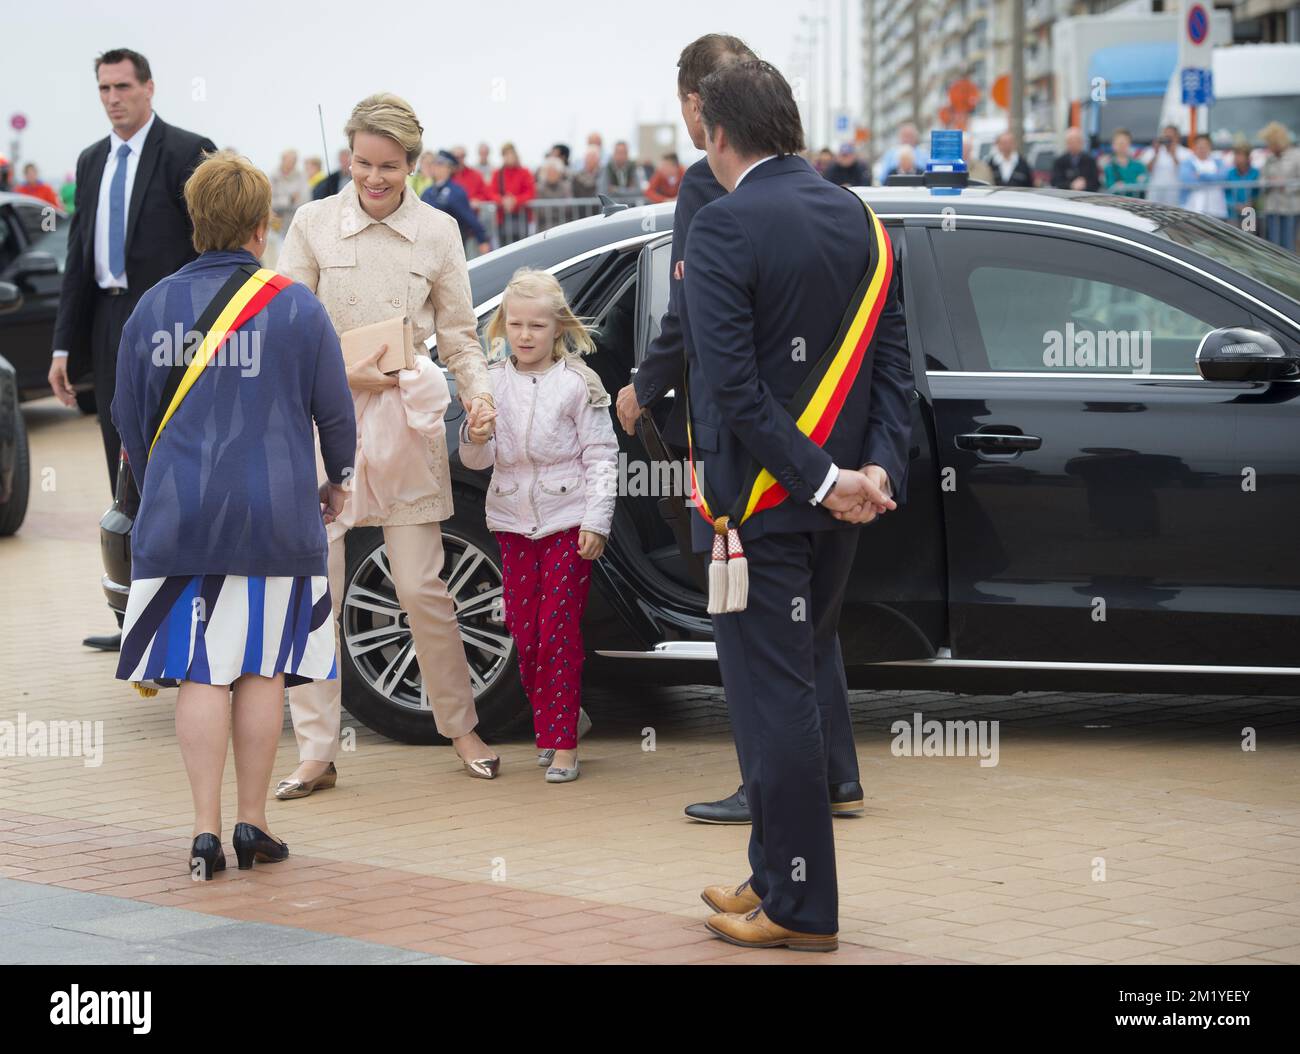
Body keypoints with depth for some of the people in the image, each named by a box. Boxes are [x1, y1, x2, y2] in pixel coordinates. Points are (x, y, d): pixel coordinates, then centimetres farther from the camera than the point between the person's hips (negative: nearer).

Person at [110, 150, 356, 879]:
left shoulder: (155, 306, 3)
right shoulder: (295, 307, -3)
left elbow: (130, 417, 10)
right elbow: (335, 409, 3)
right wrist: (338, 481, 21)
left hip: (180, 518, 1)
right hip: (276, 515, -1)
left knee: (199, 670, 3)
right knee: (261, 667, 7)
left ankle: (207, 831, 0)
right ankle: (252, 822, 11)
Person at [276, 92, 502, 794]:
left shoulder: (438, 232, 6)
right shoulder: (313, 224, 2)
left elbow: (458, 335, 11)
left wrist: (478, 394, -7)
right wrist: (344, 372, -14)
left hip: (406, 422, 0)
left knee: (422, 589, 3)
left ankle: (461, 728, 21)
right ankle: (315, 753, 5)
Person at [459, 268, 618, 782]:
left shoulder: (578, 383, -4)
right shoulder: (491, 383, 6)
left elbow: (601, 455, -4)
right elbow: (477, 460, 6)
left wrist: (595, 521, -10)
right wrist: (475, 436, -18)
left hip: (569, 520, -4)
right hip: (514, 521, 4)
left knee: (558, 630, -6)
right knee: (523, 629, 5)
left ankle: (563, 744, 0)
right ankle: (560, 718, 24)